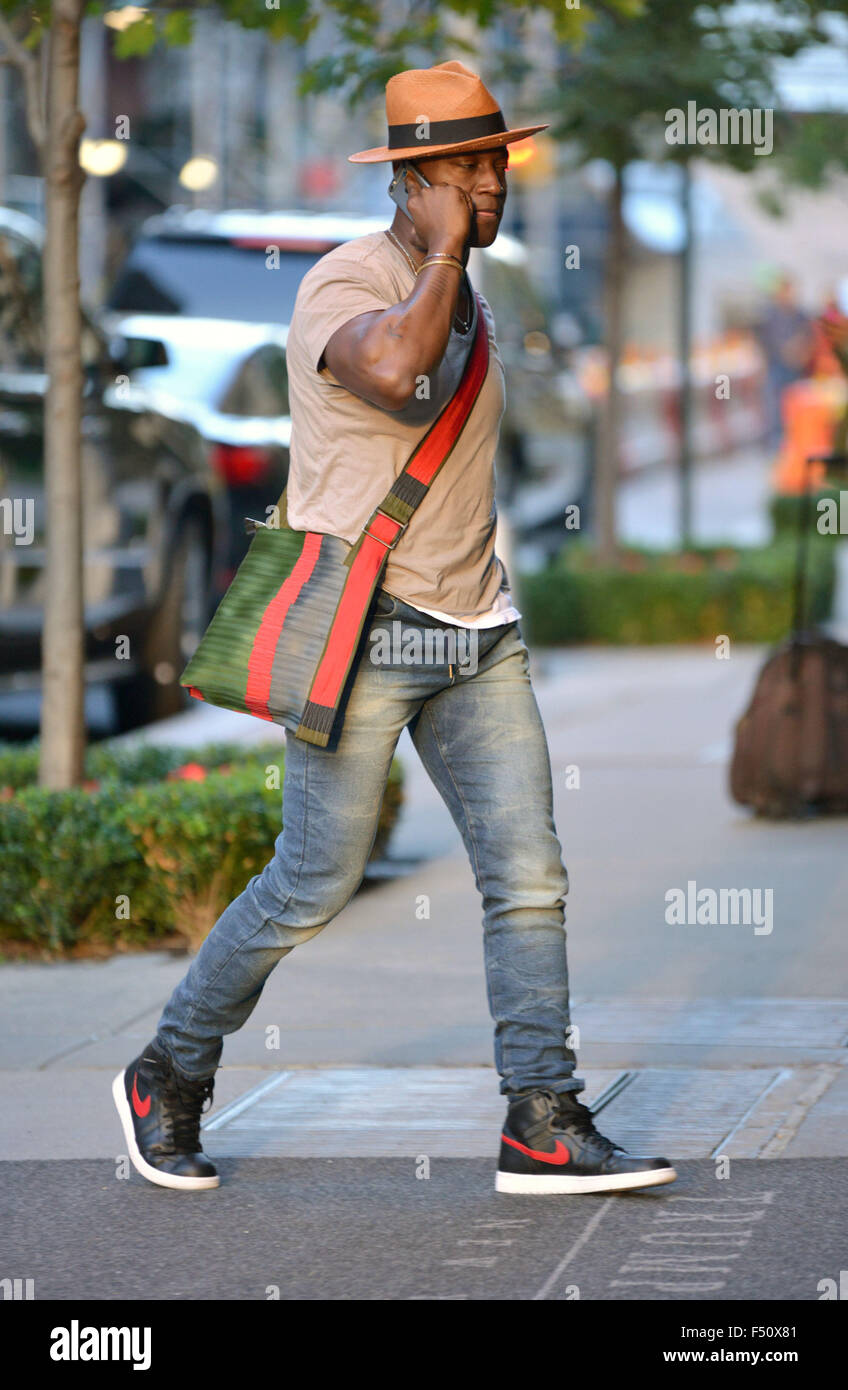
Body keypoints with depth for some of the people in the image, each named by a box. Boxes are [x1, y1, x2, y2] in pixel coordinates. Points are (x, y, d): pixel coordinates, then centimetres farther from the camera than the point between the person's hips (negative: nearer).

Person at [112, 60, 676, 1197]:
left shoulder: (467, 301, 15)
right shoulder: (343, 284, -11)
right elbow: (395, 371, -34)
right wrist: (445, 247, -20)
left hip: (475, 634, 7)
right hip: (361, 631, -7)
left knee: (529, 875, -3)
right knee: (315, 886, -3)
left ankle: (543, 1126, 0)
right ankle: (169, 1079, 16)